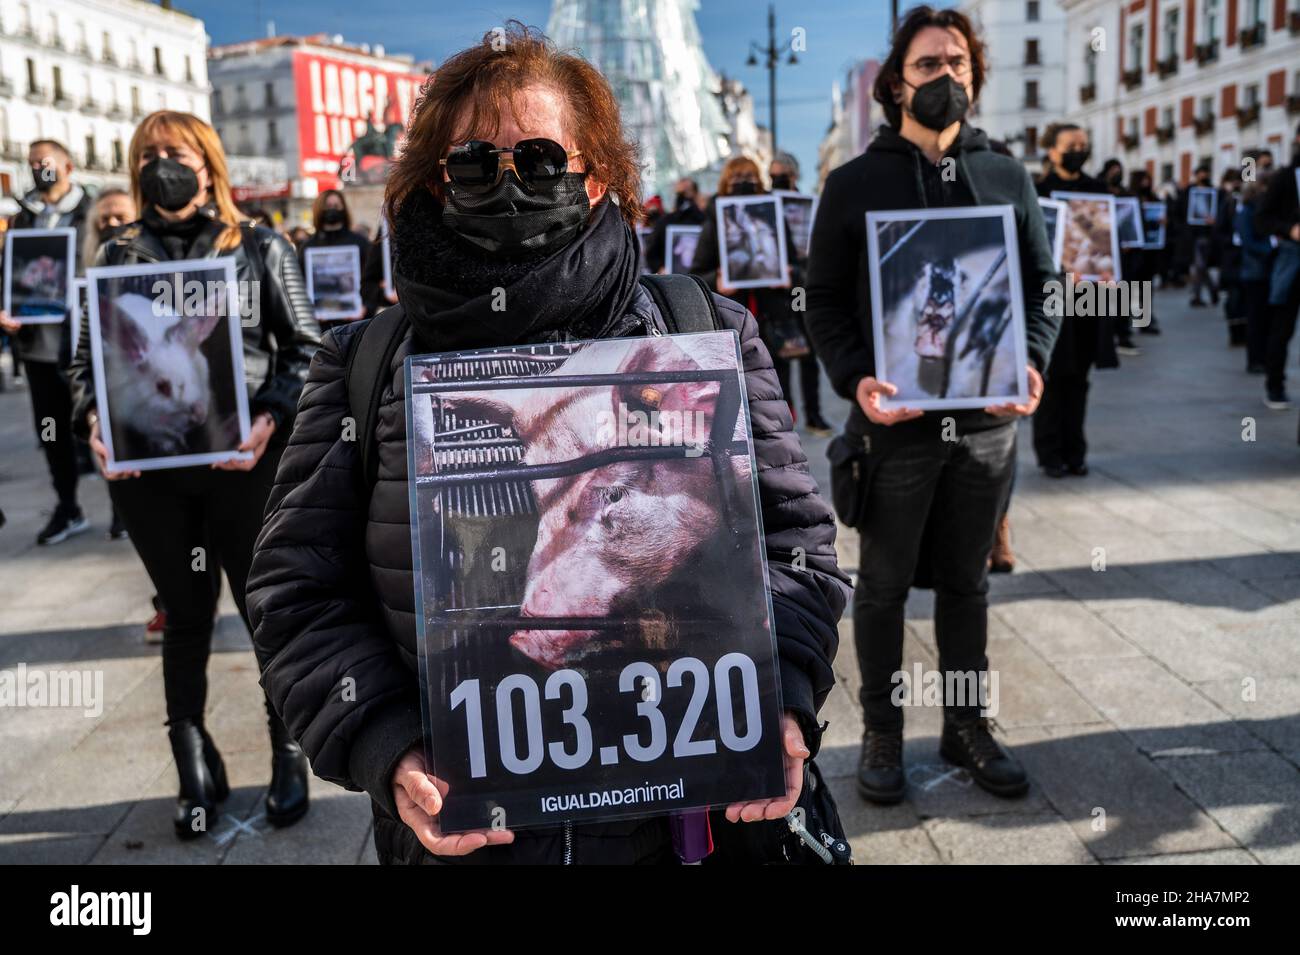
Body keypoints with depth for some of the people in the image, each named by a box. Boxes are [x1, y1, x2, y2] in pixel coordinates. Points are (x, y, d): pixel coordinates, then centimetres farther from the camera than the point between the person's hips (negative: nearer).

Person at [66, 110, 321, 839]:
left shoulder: (260, 248, 4)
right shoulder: (119, 256, 10)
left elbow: (305, 345, 0)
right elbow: (89, 355, 10)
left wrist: (270, 417, -15)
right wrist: (96, 420, -10)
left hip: (243, 459, -2)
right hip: (147, 466, 2)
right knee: (186, 615, 12)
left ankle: (290, 758, 24)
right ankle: (197, 771, 25)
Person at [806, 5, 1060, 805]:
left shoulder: (1009, 179, 10)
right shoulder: (854, 184, 2)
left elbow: (1042, 283, 10)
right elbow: (825, 299, 0)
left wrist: (1031, 364, -9)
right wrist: (855, 380, -17)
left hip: (989, 420, 3)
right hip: (894, 421, -2)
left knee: (968, 581, 14)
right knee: (885, 584, 8)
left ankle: (968, 726, 29)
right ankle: (882, 733, 22)